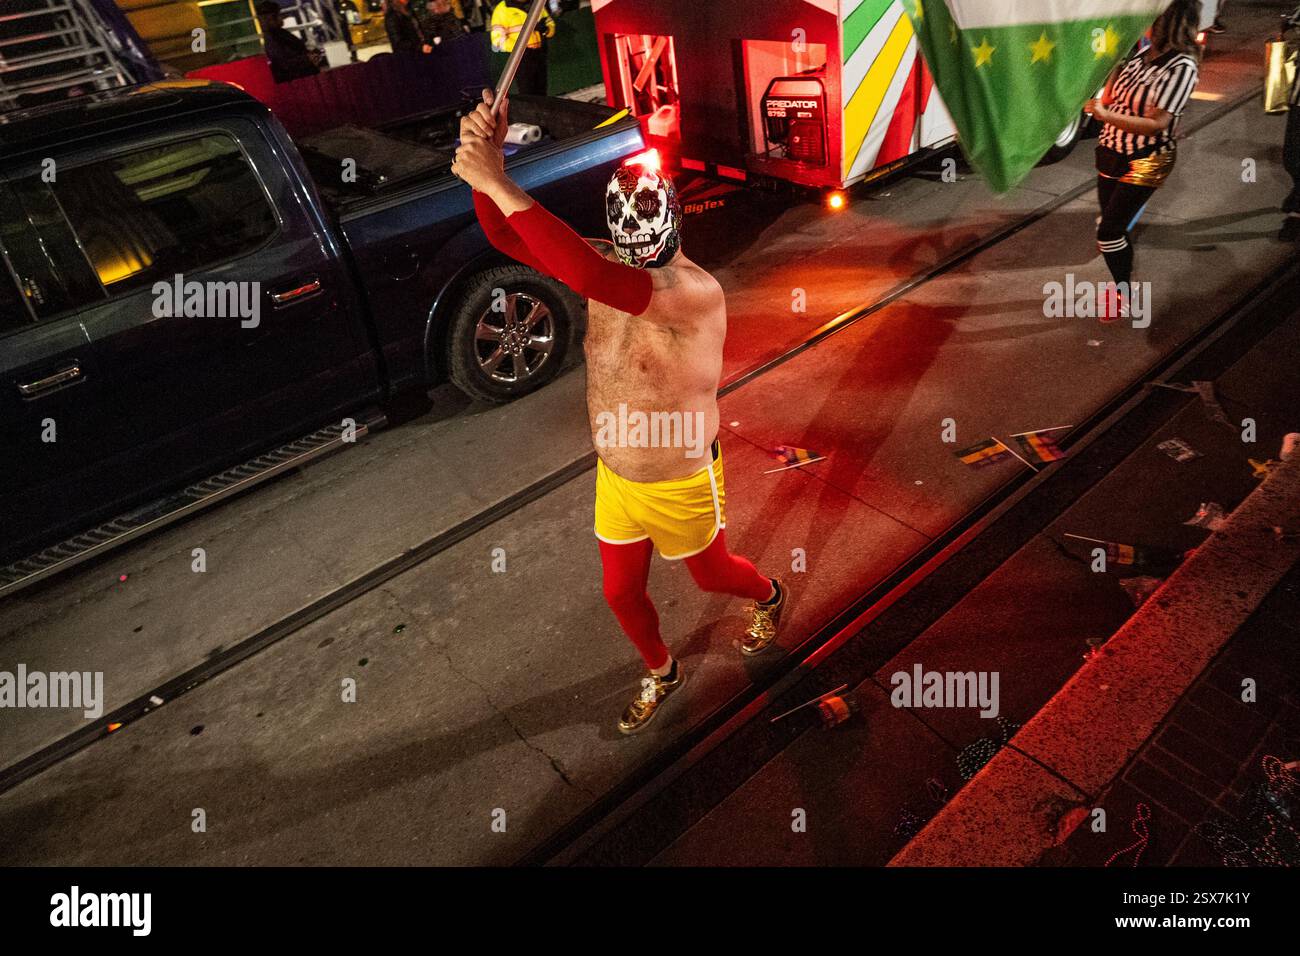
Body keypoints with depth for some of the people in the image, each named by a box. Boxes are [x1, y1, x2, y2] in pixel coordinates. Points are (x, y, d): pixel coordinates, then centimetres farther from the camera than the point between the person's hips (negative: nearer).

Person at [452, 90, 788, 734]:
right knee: (622, 594, 22)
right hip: (616, 480, 6)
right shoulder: (611, 270, -9)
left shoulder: (697, 292, -32)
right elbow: (508, 239, -12)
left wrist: (500, 185, -48)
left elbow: (589, 278, -49)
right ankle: (660, 673, 53)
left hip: (680, 486, -6)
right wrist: (485, 164, -32)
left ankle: (767, 597, 61)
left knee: (710, 576, 24)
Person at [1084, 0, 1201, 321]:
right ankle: (1123, 282, 37)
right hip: (1111, 153, 7)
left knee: (1109, 232, -6)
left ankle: (1123, 295, 14)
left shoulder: (1182, 67, -18)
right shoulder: (1142, 53, 4)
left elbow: (1156, 124, -24)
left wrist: (1106, 115, -31)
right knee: (1114, 225, 17)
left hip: (1144, 164, -7)